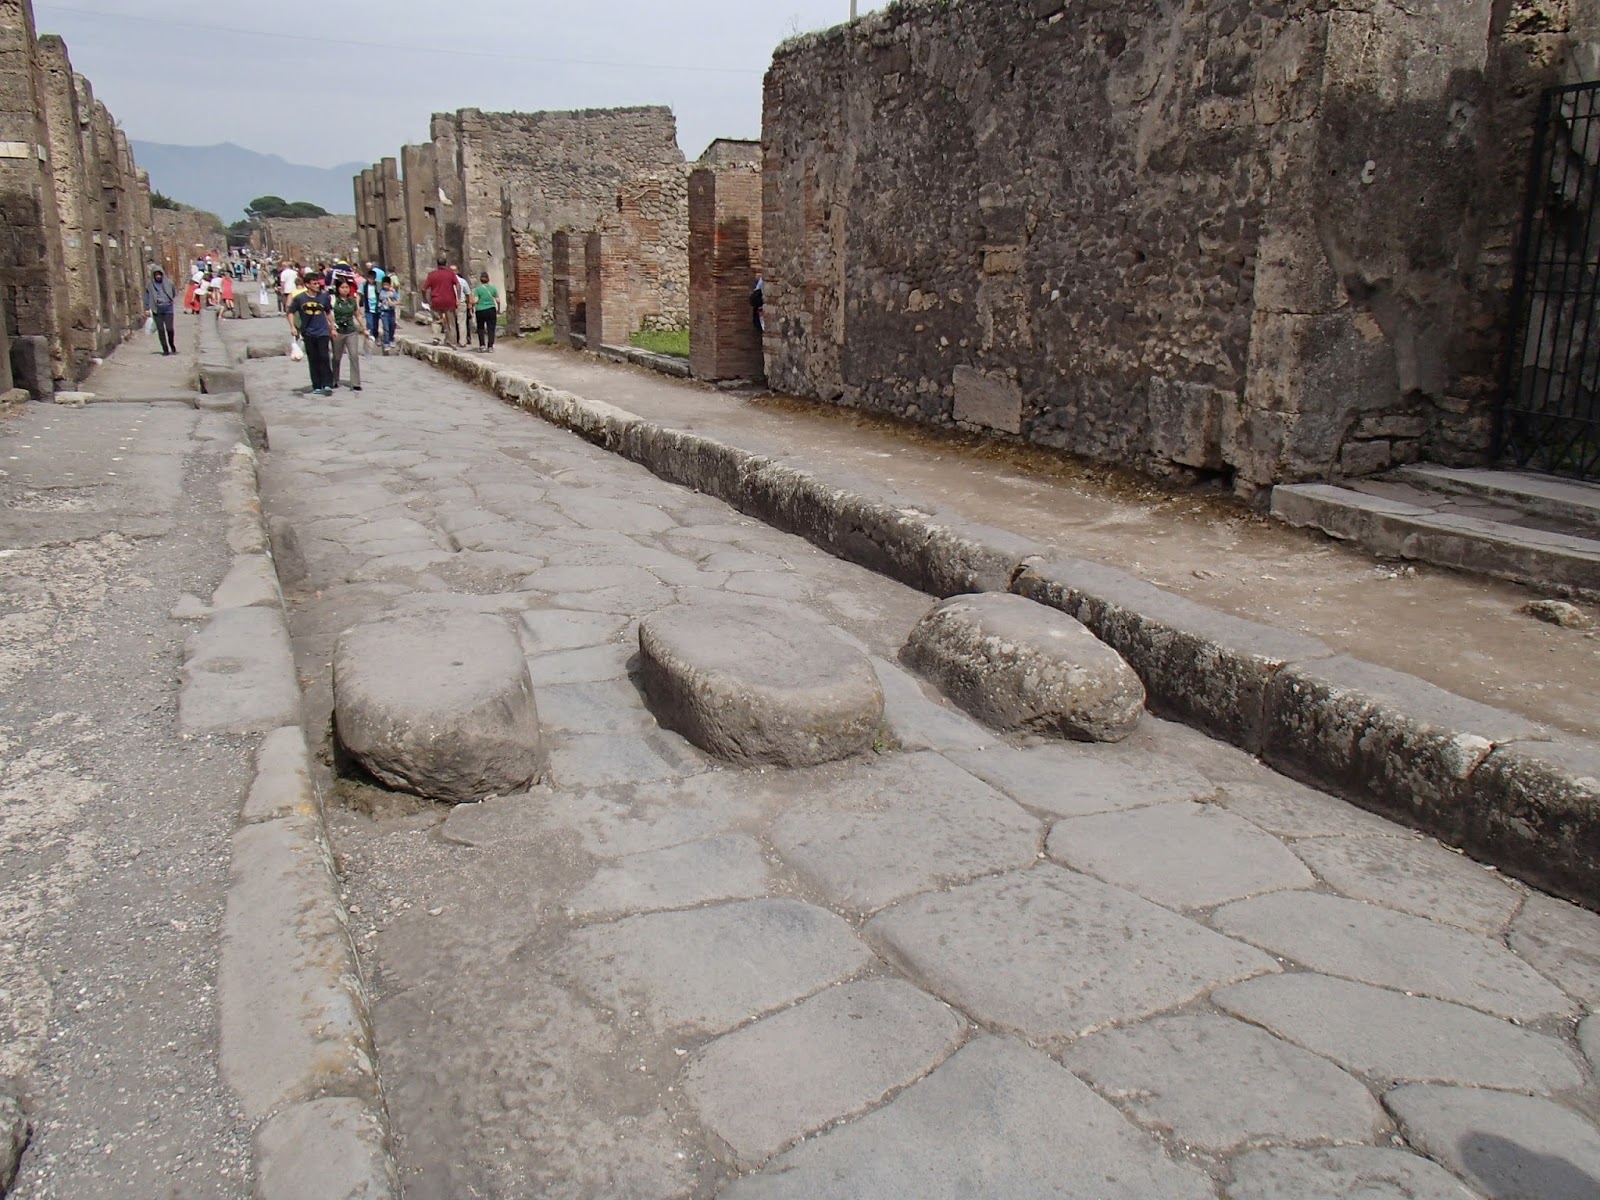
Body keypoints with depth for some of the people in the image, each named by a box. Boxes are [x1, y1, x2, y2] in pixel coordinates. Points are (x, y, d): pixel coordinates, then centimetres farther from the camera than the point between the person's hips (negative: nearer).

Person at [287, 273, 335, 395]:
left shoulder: (324, 297, 1)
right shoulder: (299, 298, -3)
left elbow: (328, 312, 15)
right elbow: (291, 312, 5)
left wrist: (332, 328, 19)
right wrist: (293, 327, -6)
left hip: (322, 332, 0)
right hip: (308, 333, 0)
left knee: (324, 358, -12)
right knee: (313, 361, 5)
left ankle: (327, 385, -12)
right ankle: (317, 387, 12)